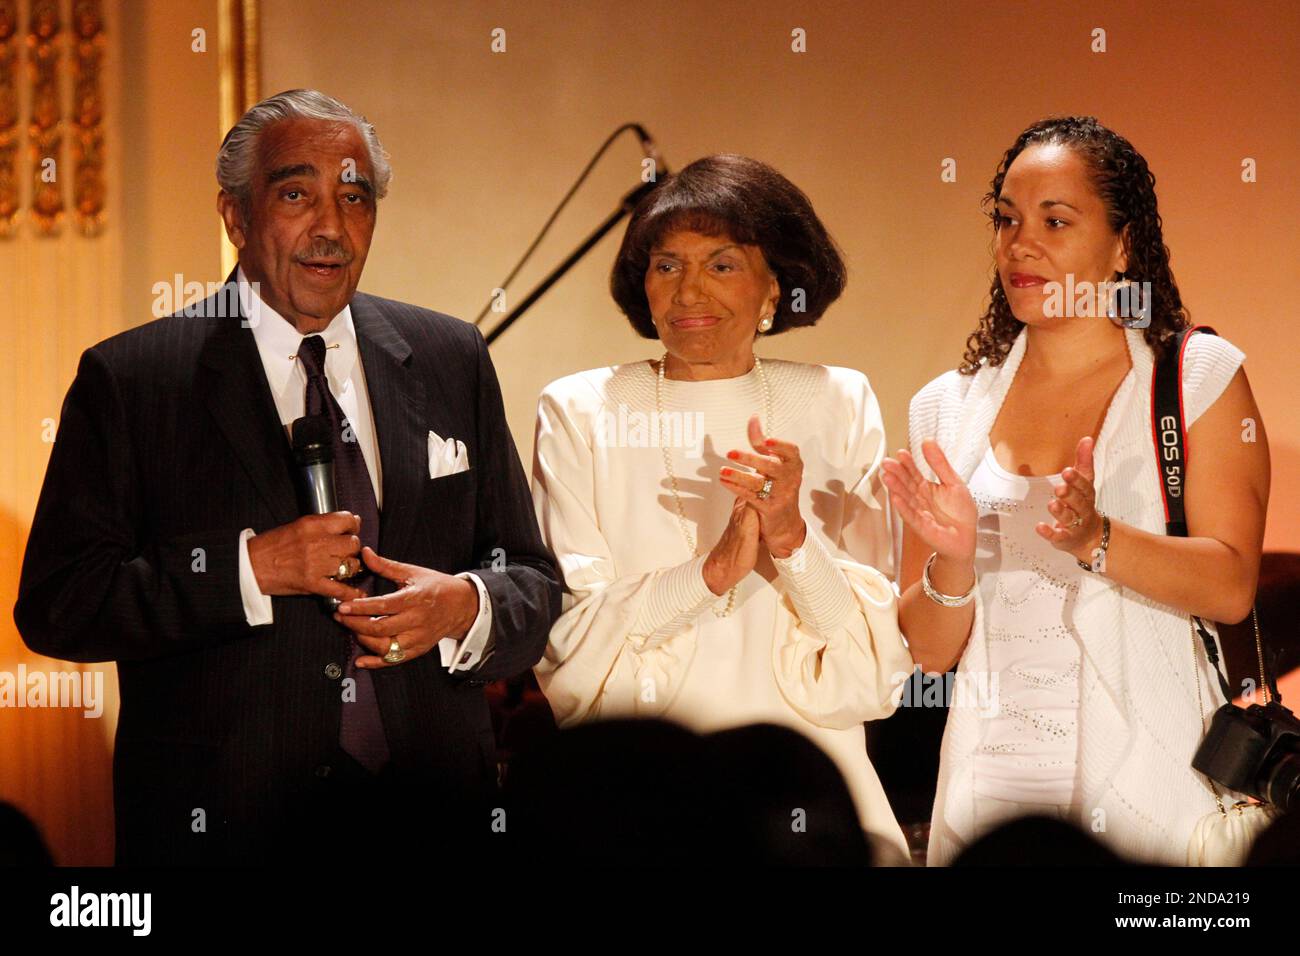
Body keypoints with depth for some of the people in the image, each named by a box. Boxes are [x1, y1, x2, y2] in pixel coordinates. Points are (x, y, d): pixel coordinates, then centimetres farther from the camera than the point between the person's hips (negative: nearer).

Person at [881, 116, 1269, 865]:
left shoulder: (1198, 376, 0)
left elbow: (1232, 587, -11)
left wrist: (1094, 538, -26)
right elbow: (930, 651, 6)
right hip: (993, 779, 2)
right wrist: (953, 563, -14)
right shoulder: (948, 408, 6)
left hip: (1148, 789, -2)